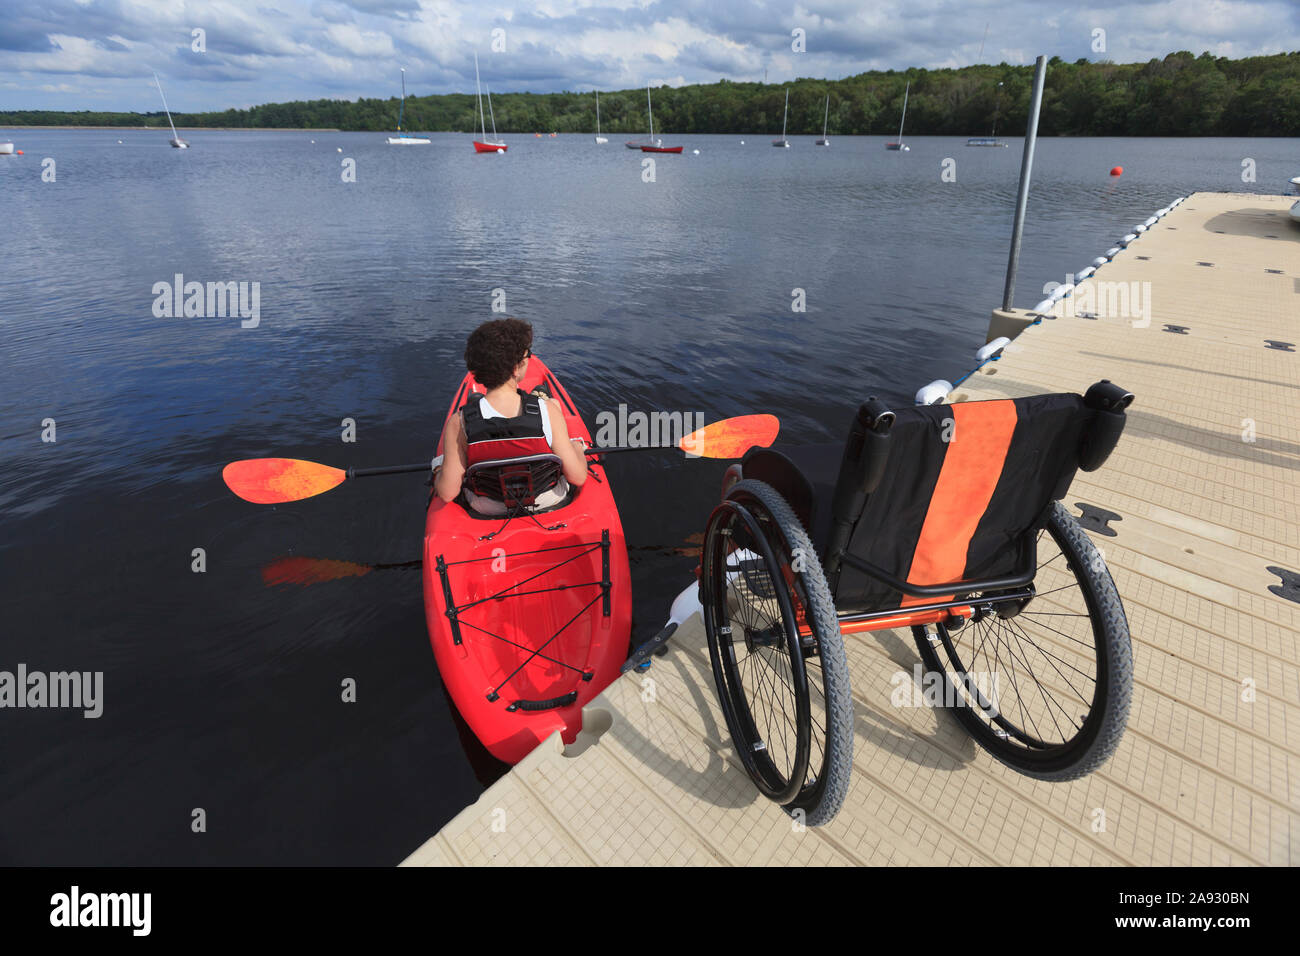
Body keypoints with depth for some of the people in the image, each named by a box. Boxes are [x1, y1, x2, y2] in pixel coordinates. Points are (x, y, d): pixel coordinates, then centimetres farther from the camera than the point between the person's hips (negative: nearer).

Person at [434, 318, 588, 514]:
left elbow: (447, 493, -22)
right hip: (549, 499, -1)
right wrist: (577, 446, 0)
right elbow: (578, 477, -23)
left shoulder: (459, 422, -28)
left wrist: (438, 475, 2)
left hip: (486, 509, 1)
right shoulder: (548, 411, -30)